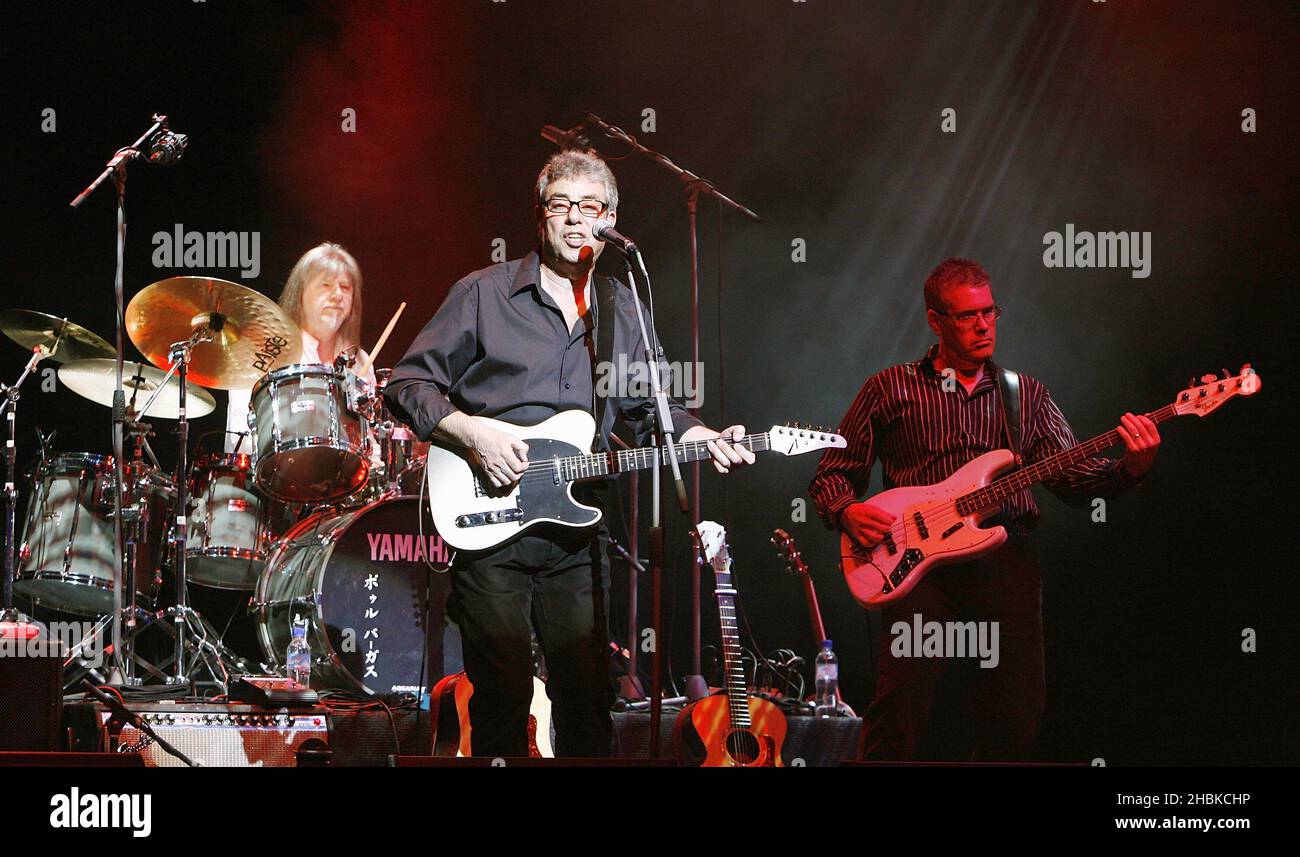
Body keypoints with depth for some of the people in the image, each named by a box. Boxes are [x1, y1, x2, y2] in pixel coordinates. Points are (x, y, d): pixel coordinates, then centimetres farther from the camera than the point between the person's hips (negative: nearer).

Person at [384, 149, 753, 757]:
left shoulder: (623, 313, 13)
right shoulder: (483, 295, -2)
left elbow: (648, 408, 19)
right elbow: (407, 384, -1)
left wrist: (705, 438, 0)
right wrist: (472, 433, -16)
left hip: (576, 528, 4)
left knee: (587, 697, 6)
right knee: (503, 696, -3)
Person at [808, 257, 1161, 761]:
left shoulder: (1026, 394, 18)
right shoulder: (889, 389, 12)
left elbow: (1072, 476, 7)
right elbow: (831, 474, 14)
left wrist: (1130, 468, -12)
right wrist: (846, 512, -7)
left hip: (1007, 561, 3)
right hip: (921, 565, -2)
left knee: (1019, 708, -2)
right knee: (902, 698, -18)